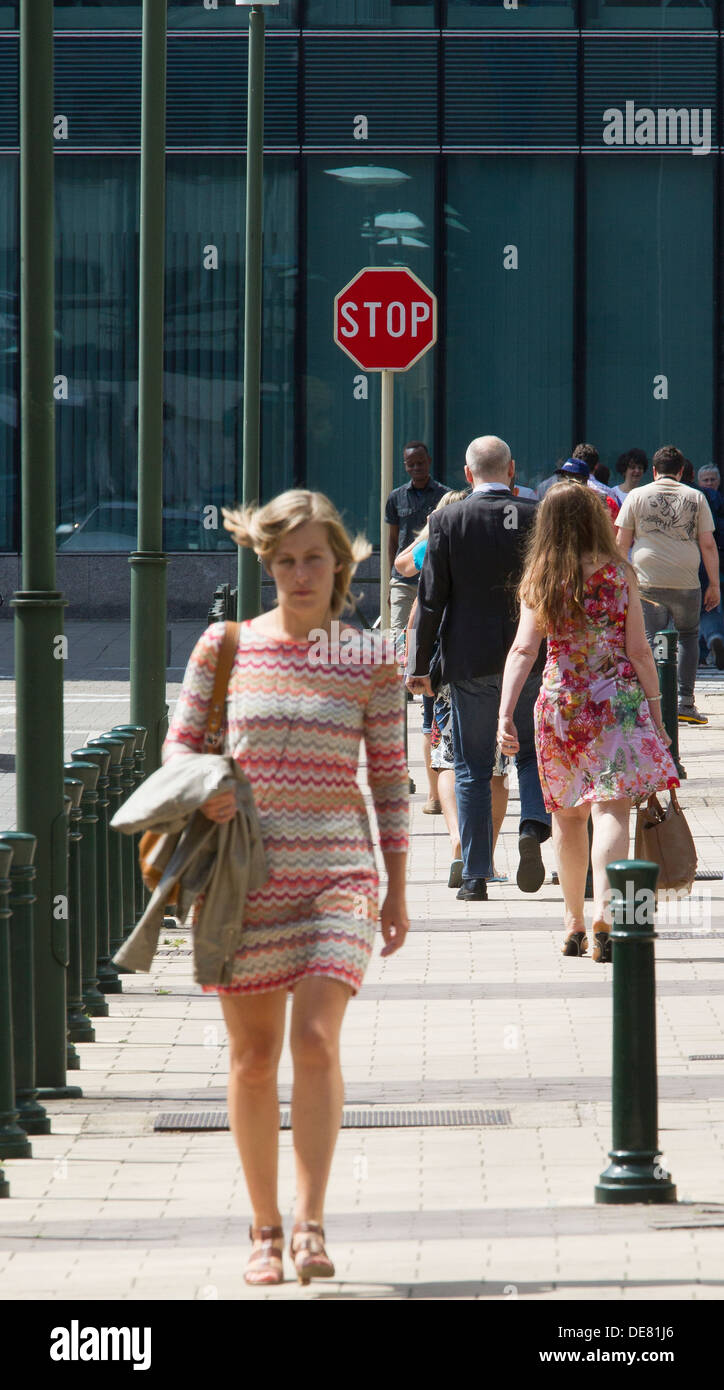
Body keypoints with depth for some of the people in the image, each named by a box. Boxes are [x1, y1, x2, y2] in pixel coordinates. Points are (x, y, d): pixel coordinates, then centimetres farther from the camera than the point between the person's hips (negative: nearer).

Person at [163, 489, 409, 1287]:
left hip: (337, 871, -1)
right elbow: (181, 741, 8)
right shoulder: (225, 647, 2)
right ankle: (264, 1229, 18)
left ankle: (310, 1223, -14)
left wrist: (397, 888, 9)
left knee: (315, 1041, -17)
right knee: (253, 1057, 6)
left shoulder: (371, 661, 2)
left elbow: (389, 774, 8)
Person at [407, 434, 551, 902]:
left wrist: (420, 664, 2)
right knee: (534, 753, 17)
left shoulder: (447, 521, -5)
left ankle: (476, 877, 5)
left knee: (472, 769, 6)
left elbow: (431, 597, -4)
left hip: (471, 661, -1)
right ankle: (534, 825, -11)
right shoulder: (538, 517, -2)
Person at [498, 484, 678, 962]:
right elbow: (639, 652, -3)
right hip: (616, 702, -2)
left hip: (559, 703, 2)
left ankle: (574, 923, 23)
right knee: (611, 808, -9)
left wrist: (506, 712, -11)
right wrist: (656, 716, 2)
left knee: (567, 814, 16)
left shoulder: (539, 580, 0)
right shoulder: (619, 574, -3)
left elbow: (523, 650, -8)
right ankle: (604, 910, -30)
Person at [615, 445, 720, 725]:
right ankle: (685, 702, 8)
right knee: (688, 636, 16)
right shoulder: (696, 498, 7)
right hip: (686, 583, 1)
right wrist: (714, 584, 9)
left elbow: (621, 542, 5)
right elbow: (708, 545, 5)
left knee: (651, 641, 3)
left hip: (647, 583, 0)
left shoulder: (637, 496, 6)